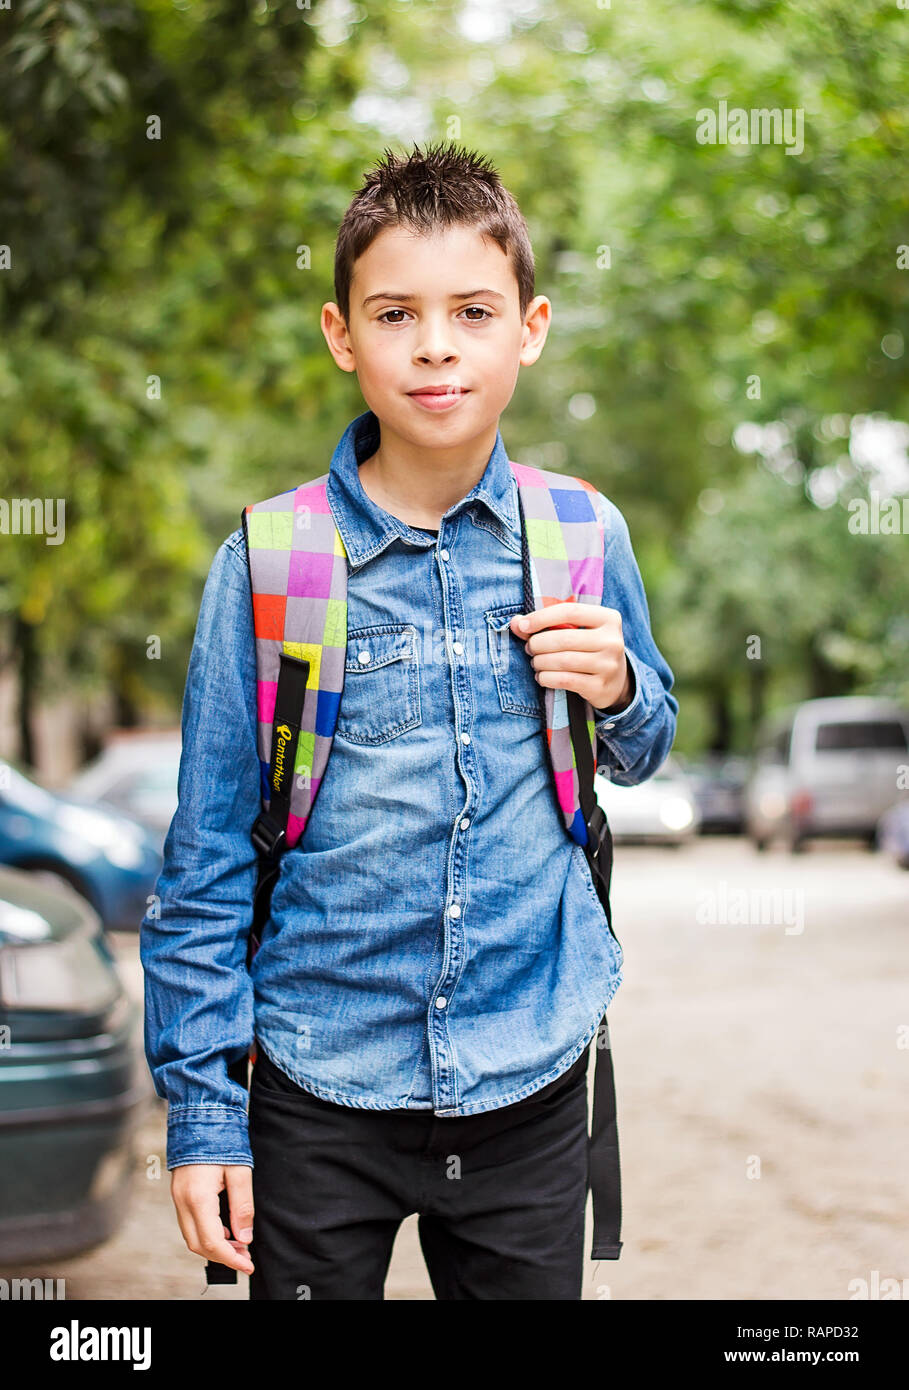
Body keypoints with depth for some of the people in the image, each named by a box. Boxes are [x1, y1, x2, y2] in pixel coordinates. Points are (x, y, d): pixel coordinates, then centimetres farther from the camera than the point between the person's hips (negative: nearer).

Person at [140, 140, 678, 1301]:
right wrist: (200, 1107, -3)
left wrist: (618, 690, -8)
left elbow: (641, 755, 15)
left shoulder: (582, 538, -2)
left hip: (532, 1075, 2)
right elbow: (207, 856, -3)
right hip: (324, 1085, -1)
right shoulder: (269, 563, -8)